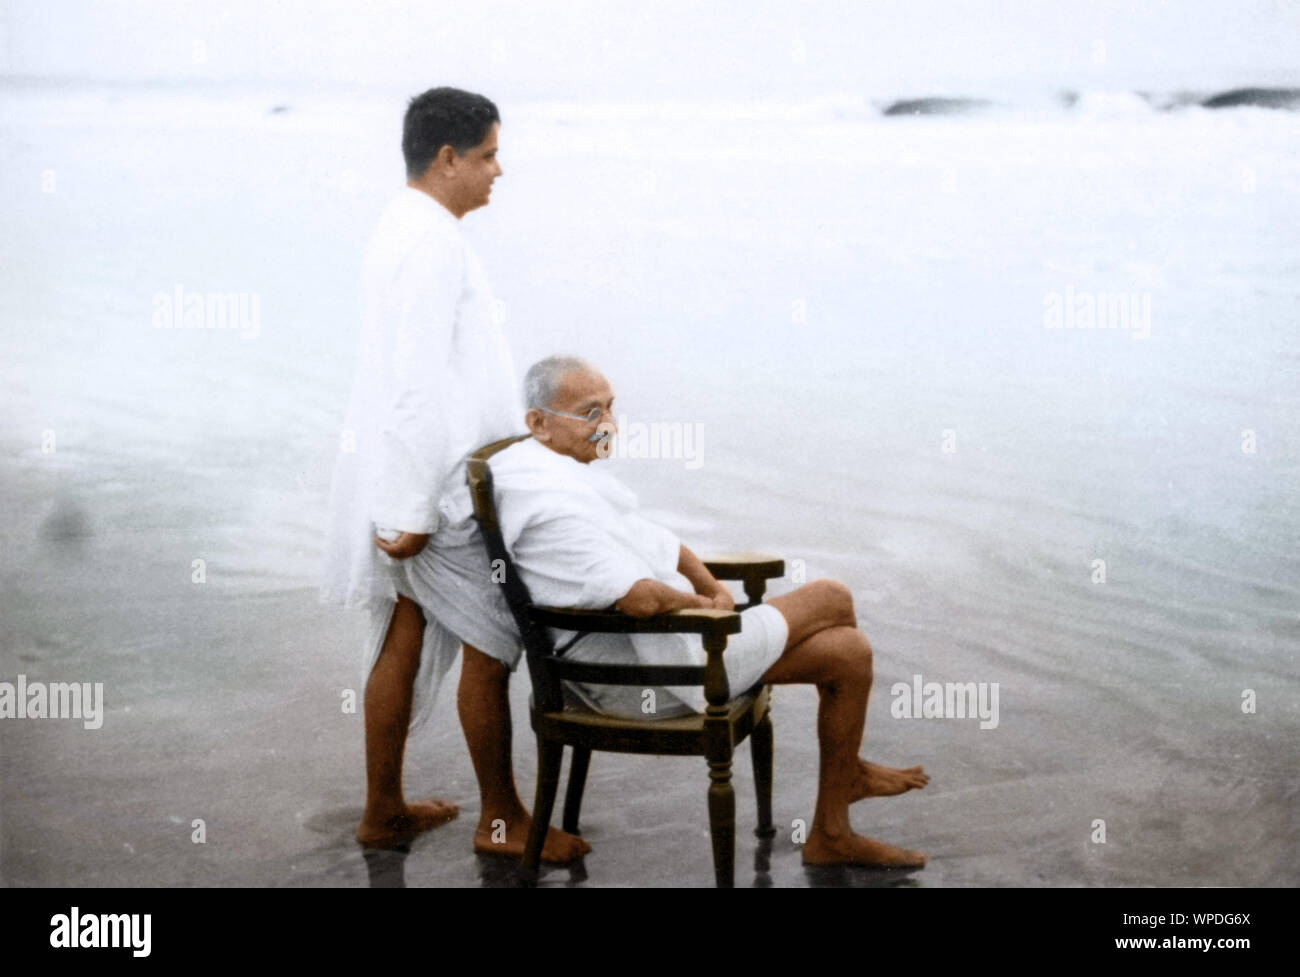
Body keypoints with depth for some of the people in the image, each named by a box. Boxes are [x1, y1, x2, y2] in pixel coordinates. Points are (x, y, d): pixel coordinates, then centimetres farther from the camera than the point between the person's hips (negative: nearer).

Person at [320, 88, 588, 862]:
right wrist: (414, 508, -26)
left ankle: (385, 809, 25)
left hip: (416, 482, 10)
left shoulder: (407, 229, 14)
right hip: (437, 482, -10)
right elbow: (418, 382, -24)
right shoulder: (434, 242, -18)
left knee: (406, 637, 15)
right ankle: (501, 815, 14)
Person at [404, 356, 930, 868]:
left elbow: (655, 543, 19)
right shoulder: (550, 499, -24)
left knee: (849, 652, 10)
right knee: (833, 600, 1)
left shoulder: (569, 472, 12)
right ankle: (849, 771, 25)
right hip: (649, 674, -11)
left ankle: (831, 835, 21)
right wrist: (703, 603, -11)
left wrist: (714, 587, 2)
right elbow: (640, 598, -30)